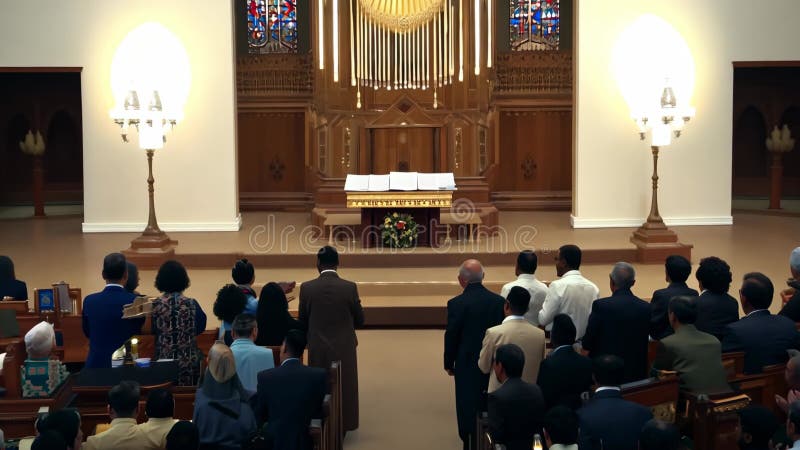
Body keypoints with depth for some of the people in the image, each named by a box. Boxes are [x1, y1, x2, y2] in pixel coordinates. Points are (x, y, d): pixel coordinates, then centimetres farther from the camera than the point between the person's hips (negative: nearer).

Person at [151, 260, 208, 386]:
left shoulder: (155, 305, -9)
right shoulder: (191, 304, -10)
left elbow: (151, 330, 2)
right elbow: (201, 328, 2)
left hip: (163, 359, 1)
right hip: (188, 360, -1)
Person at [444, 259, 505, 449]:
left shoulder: (456, 304, -16)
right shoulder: (499, 301, -6)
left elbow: (451, 337, -11)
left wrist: (449, 364, 3)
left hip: (467, 366, -3)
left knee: (468, 408, 8)